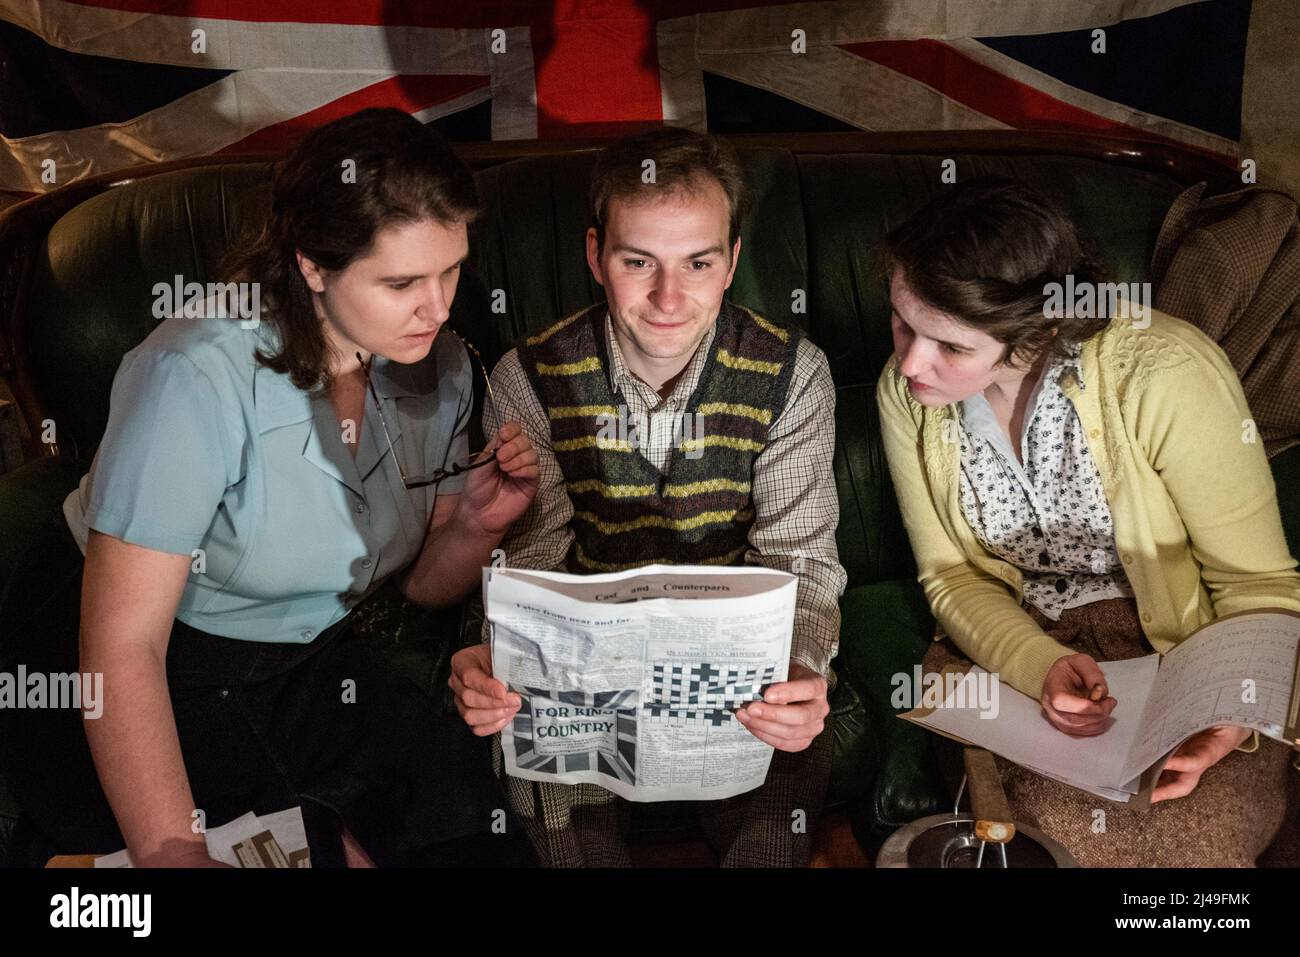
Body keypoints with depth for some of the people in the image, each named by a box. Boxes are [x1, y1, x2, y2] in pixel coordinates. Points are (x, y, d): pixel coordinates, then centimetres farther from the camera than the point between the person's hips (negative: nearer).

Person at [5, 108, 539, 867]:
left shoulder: (438, 367, -6)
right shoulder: (202, 376, -25)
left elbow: (422, 584, 4)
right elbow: (122, 646, -26)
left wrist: (476, 526, -18)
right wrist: (174, 852, -35)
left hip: (318, 663, 3)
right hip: (169, 675, -3)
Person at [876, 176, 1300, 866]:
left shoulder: (1163, 374, -21)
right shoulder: (905, 392, -8)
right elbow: (950, 575, -1)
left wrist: (1224, 717, -30)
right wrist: (1040, 666, -20)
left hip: (1183, 654, -2)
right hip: (1013, 651, 2)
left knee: (1188, 837, -28)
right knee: (1064, 830, -26)